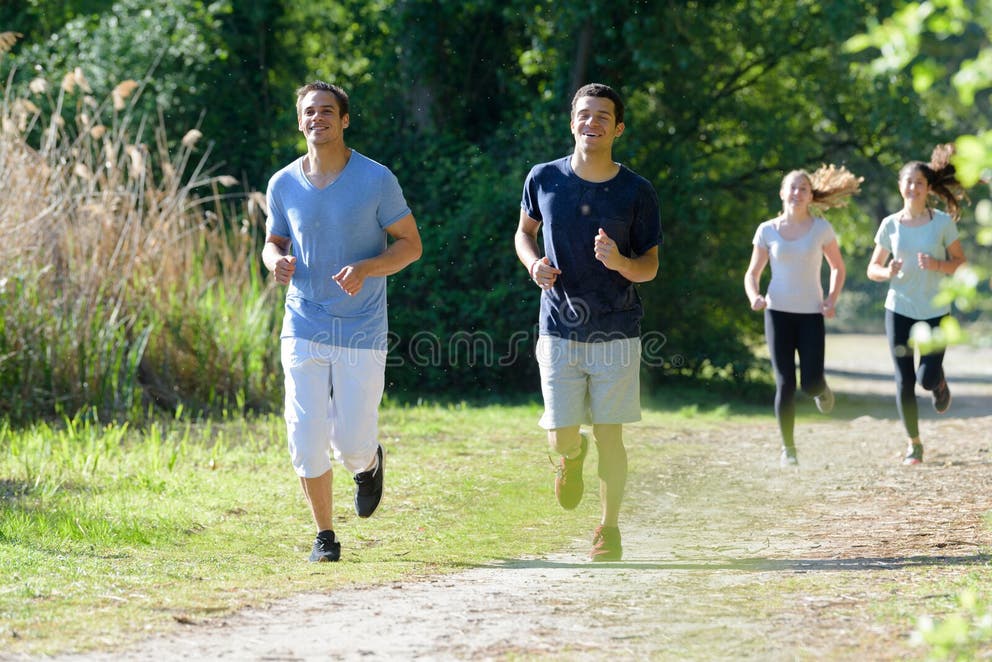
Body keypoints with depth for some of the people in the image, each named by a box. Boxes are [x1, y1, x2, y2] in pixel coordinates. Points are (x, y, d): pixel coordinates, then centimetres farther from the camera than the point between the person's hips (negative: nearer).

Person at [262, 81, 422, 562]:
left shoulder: (376, 180, -6)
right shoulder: (283, 185, 3)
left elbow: (410, 244, -2)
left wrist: (364, 269, -20)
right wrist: (277, 261, -9)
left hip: (362, 330, -2)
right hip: (304, 328, 2)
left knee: (351, 444, -3)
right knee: (306, 442, -2)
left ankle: (369, 463, 34)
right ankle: (324, 534, 16)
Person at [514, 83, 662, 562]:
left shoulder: (637, 192, -4)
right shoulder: (543, 179, 0)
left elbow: (650, 268, 0)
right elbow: (524, 230, 16)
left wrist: (619, 262, -22)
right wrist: (533, 263, -5)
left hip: (617, 333, -1)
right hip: (559, 331, 1)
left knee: (609, 435, 1)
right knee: (561, 439, -3)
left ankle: (608, 530, 19)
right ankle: (572, 457, 35)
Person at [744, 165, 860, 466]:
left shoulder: (821, 228, 0)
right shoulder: (768, 230, 1)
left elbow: (838, 268, 11)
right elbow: (752, 273, 7)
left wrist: (832, 300, -5)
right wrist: (755, 297, -14)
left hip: (811, 314, 0)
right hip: (778, 313, 0)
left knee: (811, 383, -8)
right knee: (785, 384, -4)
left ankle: (822, 390, 31)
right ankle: (788, 448, 5)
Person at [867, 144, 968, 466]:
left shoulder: (943, 222, -4)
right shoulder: (890, 225, -1)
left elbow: (960, 261, 1)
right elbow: (873, 269, 6)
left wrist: (938, 265, -19)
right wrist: (888, 273, -17)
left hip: (935, 311, -1)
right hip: (899, 309, 1)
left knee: (927, 378, -8)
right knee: (904, 381, -1)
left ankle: (940, 384, 30)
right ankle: (914, 444, 14)